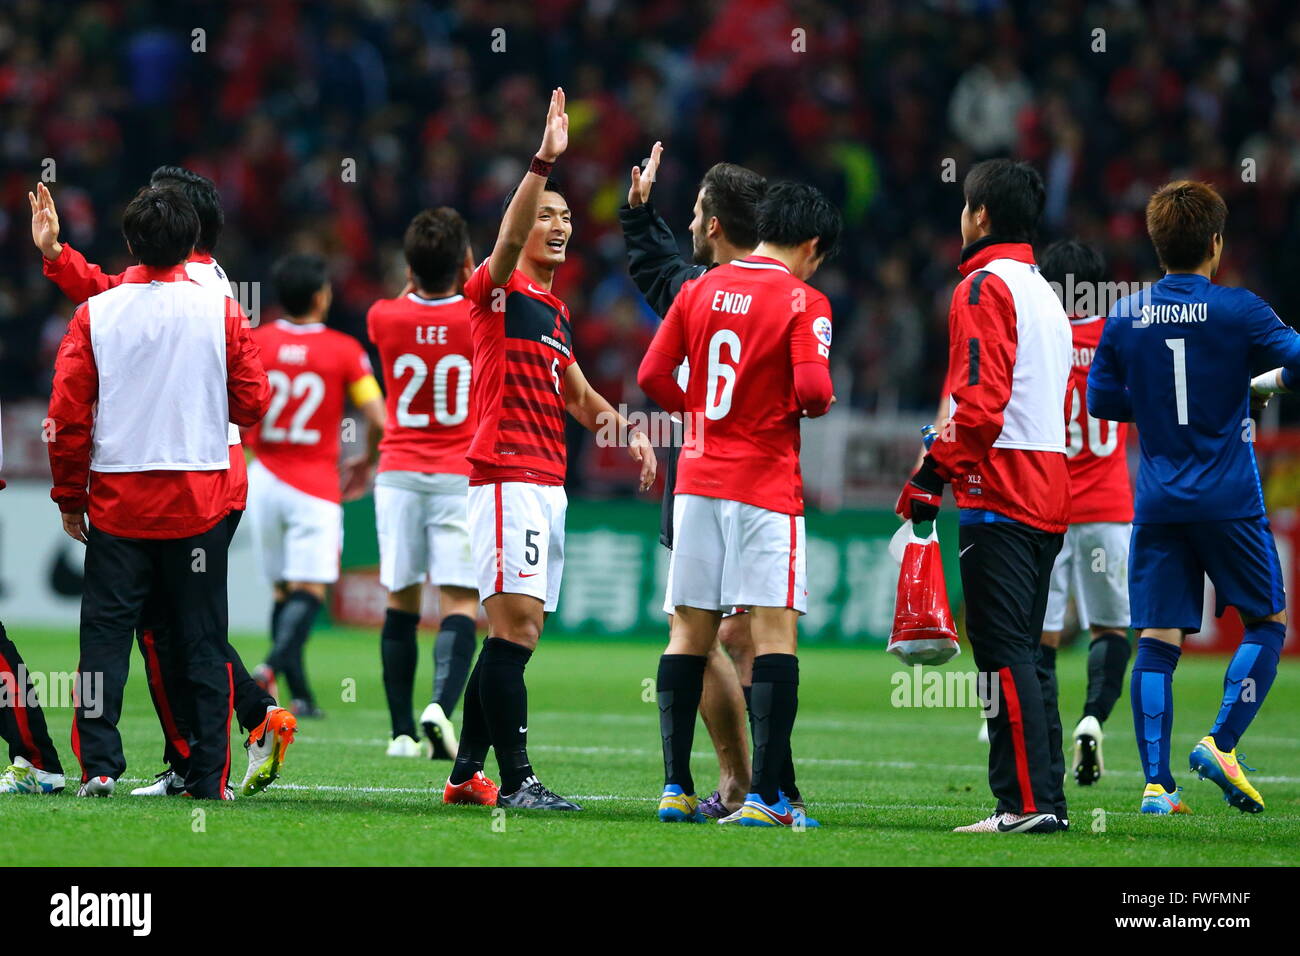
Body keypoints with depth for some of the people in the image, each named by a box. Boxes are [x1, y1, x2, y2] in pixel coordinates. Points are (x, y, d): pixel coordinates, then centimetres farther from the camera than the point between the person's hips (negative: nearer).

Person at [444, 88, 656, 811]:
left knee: (518, 633, 8)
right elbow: (510, 237, -24)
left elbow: (580, 397, 29)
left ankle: (467, 775, 13)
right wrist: (546, 160, -34)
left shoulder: (556, 311, 21)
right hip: (507, 475, -9)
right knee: (516, 626, -14)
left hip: (548, 484, 9)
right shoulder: (498, 289, -3)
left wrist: (628, 431, 13)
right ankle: (516, 779, -16)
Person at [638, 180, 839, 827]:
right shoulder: (802, 301, -7)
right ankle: (764, 795, -12)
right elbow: (811, 389, -19)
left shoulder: (699, 289, 8)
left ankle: (675, 787, 9)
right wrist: (811, 405, 4)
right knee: (774, 632, -5)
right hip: (766, 482, -5)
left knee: (689, 632, 9)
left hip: (697, 480, 5)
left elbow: (652, 375, 7)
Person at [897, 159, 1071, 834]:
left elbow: (979, 397, -18)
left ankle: (1026, 800, -15)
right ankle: (1047, 797, 10)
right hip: (1049, 495, 9)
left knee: (1002, 651, -10)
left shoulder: (985, 286, -8)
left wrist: (932, 474, -13)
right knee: (1023, 655, 12)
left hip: (998, 492, -9)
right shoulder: (1043, 292, 20)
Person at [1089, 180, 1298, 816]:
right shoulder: (1236, 310, -8)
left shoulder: (1125, 316, 3)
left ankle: (1157, 782, -5)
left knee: (1157, 641, 3)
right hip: (1228, 499, -3)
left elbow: (1101, 401, 10)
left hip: (1157, 501, 3)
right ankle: (1221, 742, -4)